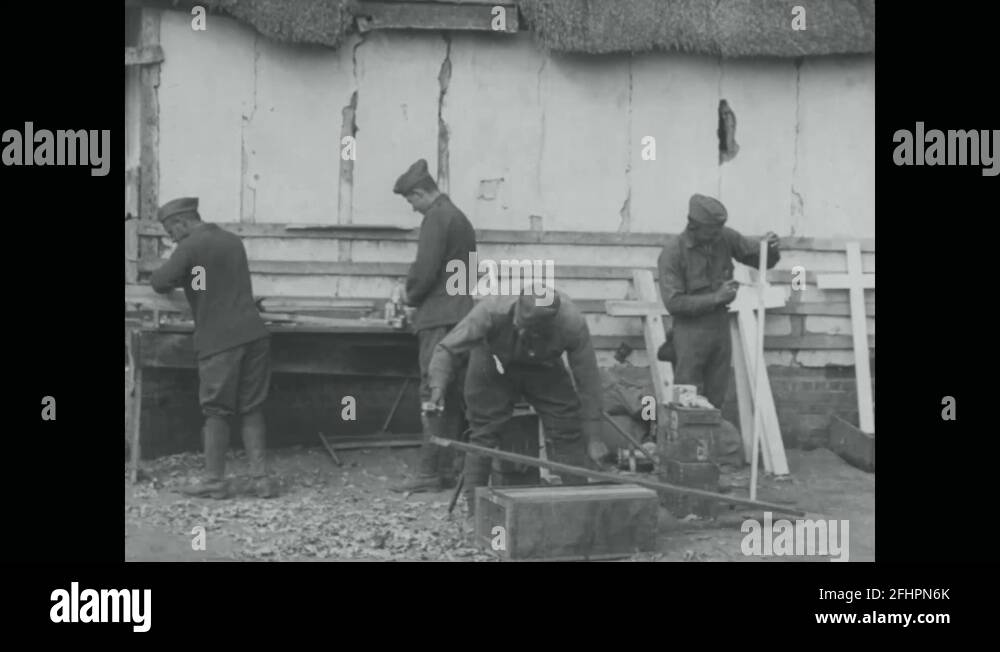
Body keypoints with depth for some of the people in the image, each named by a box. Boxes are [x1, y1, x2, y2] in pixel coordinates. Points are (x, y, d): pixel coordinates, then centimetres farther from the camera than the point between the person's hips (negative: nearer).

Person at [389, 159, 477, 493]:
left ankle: (429, 473, -10)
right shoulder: (460, 218, 20)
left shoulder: (436, 218, -10)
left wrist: (411, 297, 0)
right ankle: (449, 469, 12)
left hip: (439, 317, -10)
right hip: (463, 313, 10)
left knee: (434, 394, -9)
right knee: (455, 396, 9)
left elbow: (425, 269, -18)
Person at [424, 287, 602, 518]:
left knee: (568, 430, -10)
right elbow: (446, 349, -30)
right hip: (493, 368, -1)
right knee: (484, 434, -9)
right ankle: (475, 510, 0)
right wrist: (438, 386, -48)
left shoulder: (573, 324, -35)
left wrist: (593, 437, -21)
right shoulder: (492, 310, -39)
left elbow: (588, 380, -24)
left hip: (544, 371, 1)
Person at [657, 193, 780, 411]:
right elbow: (673, 302, -18)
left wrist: (771, 248, -17)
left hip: (721, 328, 5)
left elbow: (764, 261, 7)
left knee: (715, 401, 9)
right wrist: (715, 298, -20)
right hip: (691, 331, -5)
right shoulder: (672, 252, -14)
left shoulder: (725, 238, -2)